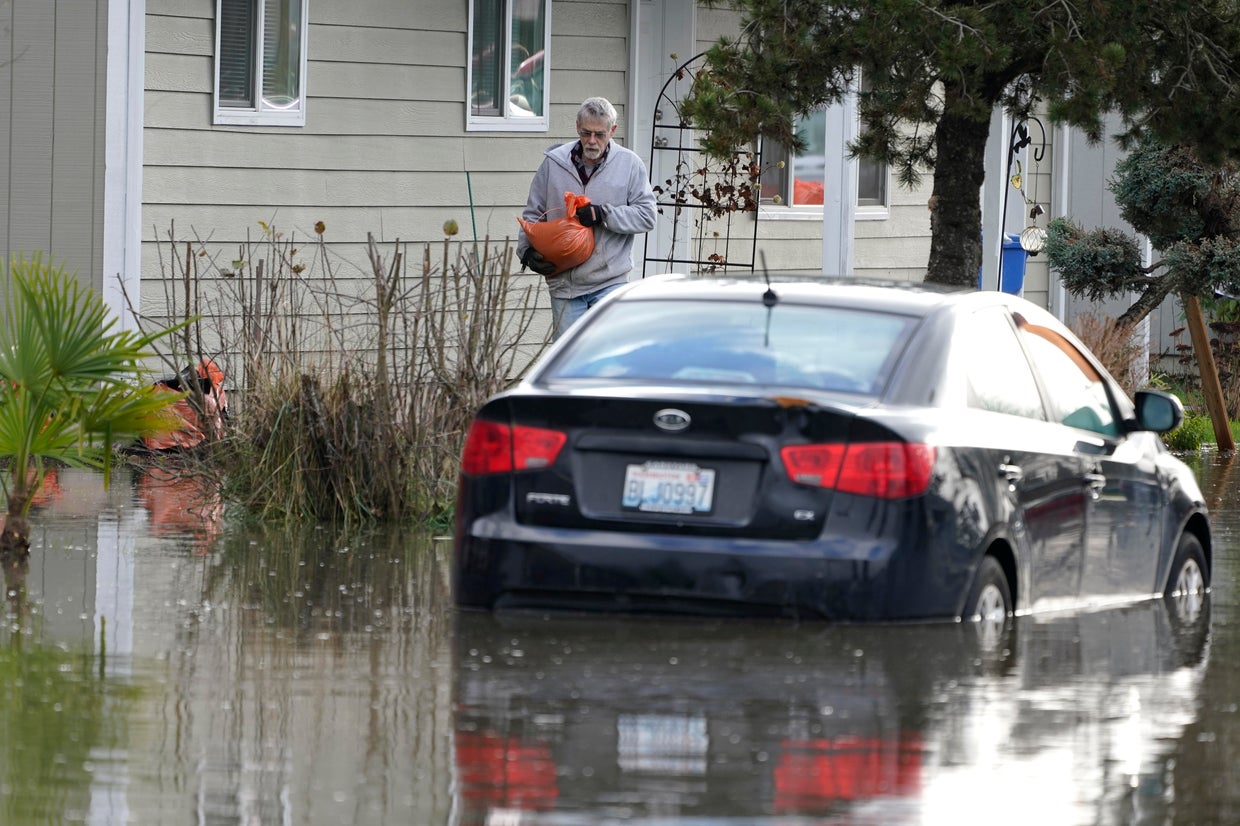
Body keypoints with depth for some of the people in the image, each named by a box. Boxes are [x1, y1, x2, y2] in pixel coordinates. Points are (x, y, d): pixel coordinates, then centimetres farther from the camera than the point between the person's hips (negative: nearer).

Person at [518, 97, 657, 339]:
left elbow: (646, 216, -2)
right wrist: (527, 252, -2)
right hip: (564, 281, 2)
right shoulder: (553, 163, 6)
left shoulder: (629, 164, 2)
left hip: (610, 282, -2)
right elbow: (532, 215, 14)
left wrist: (604, 214, -15)